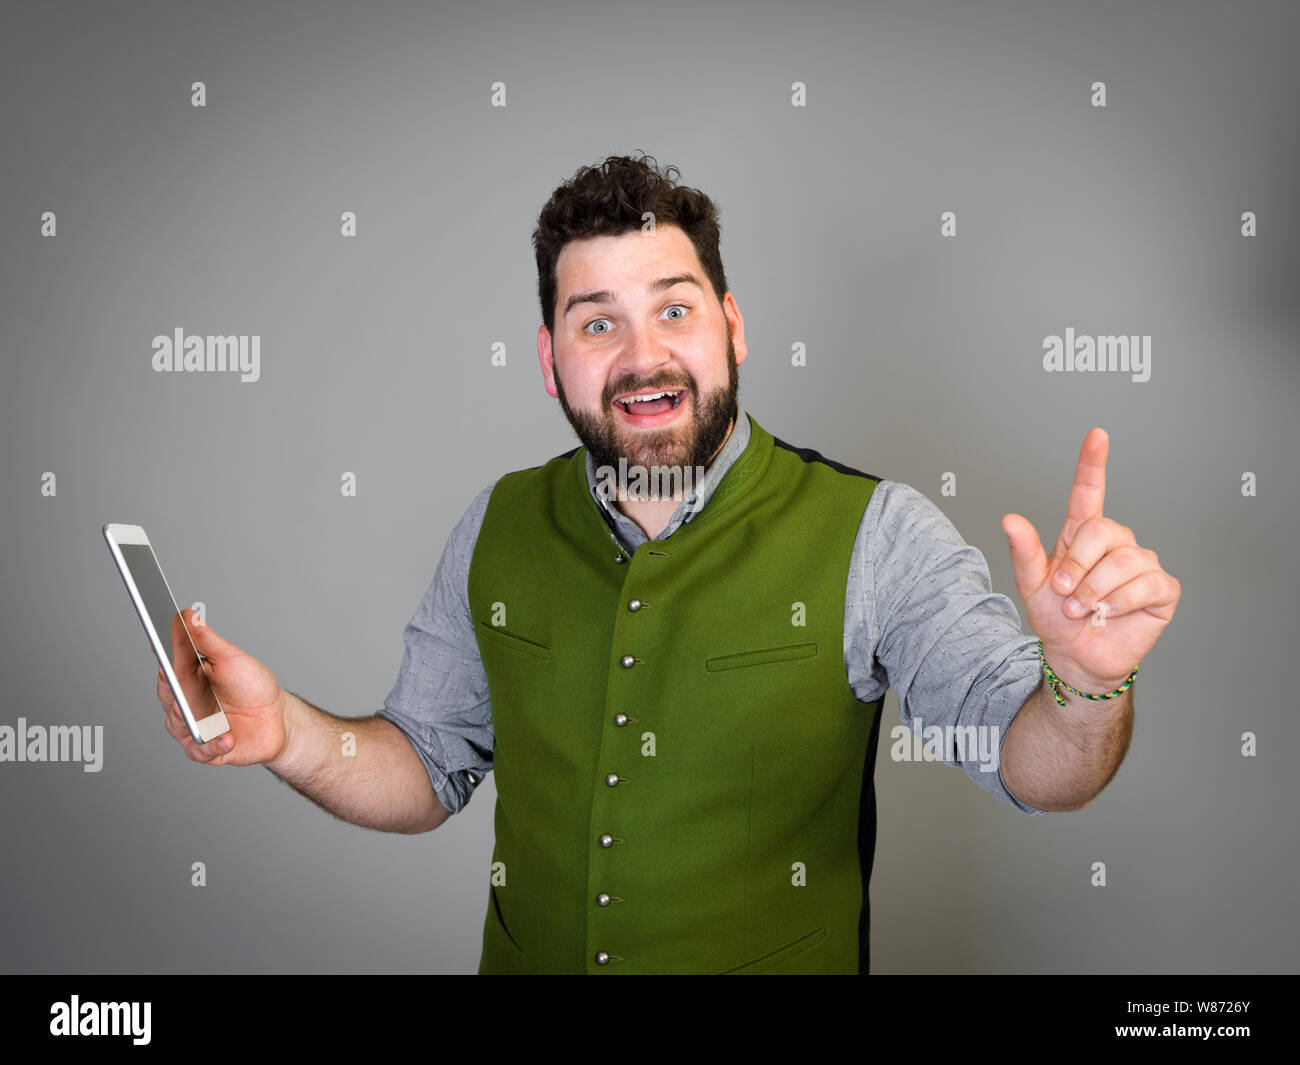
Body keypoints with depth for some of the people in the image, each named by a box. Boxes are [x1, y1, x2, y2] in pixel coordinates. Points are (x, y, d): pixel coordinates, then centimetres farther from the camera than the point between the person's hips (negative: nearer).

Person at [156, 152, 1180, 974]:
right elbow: (429, 766, 4)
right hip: (528, 956, 2)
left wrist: (1086, 684, -36)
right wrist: (290, 733, -13)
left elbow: (1035, 768, -16)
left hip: (782, 959, -1)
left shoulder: (874, 537, -14)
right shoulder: (498, 531, -2)